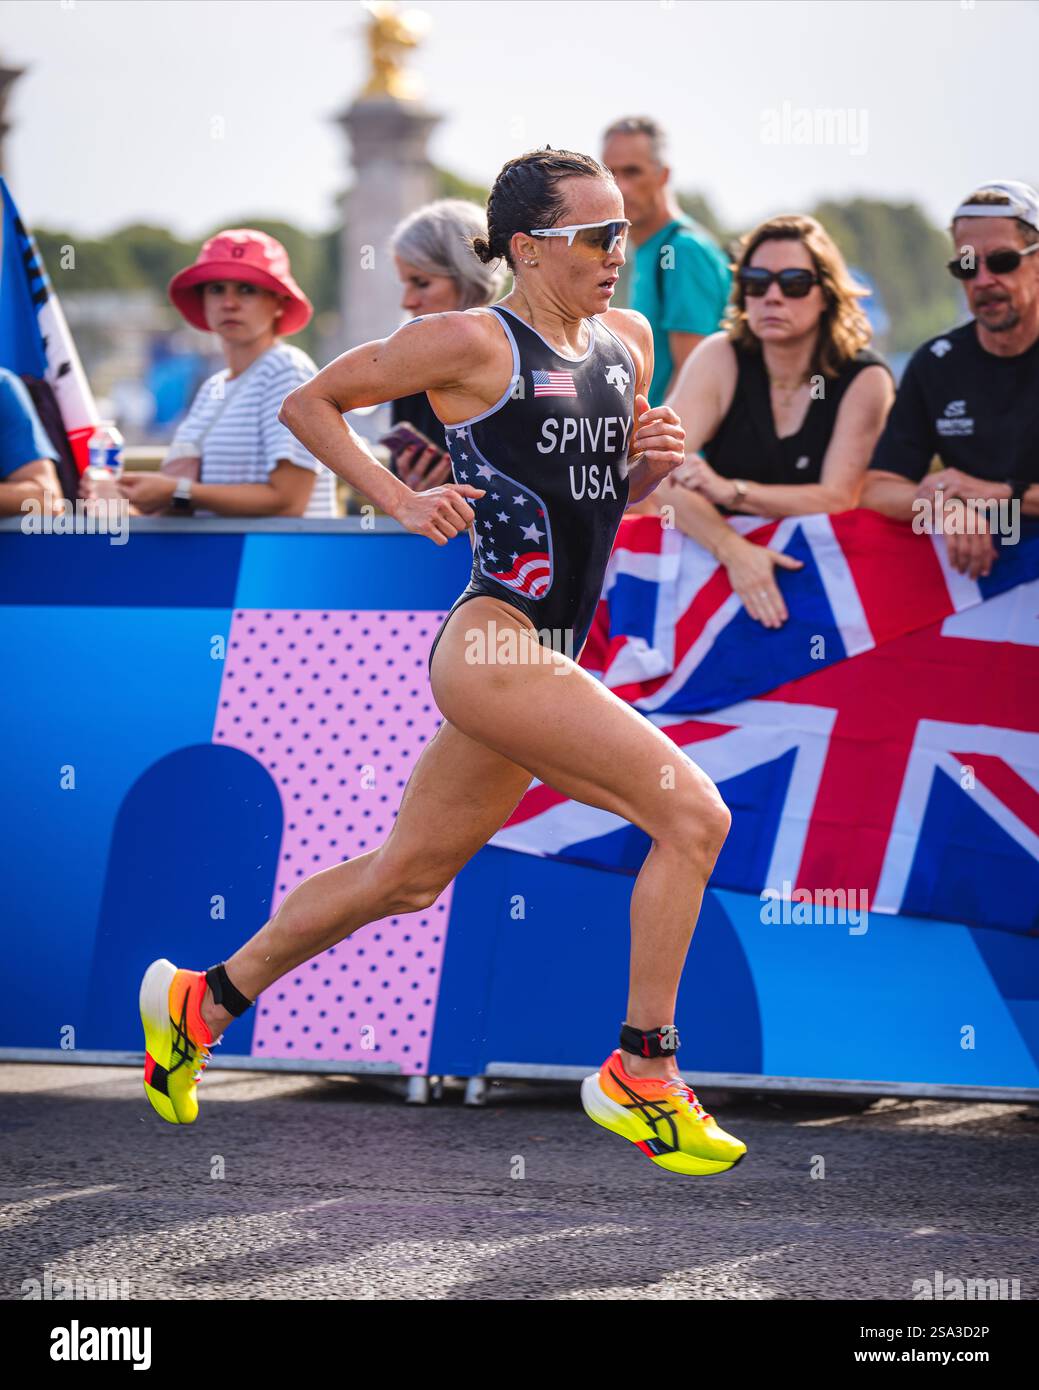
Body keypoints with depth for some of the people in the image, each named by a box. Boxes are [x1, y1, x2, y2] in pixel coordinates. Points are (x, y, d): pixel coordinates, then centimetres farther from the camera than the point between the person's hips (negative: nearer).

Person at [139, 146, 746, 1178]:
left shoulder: (629, 341, 12)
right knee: (692, 813, -15)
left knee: (407, 876, 18)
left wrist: (652, 460, 2)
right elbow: (308, 402, 0)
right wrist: (400, 502, -9)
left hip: (548, 659, 8)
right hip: (492, 646, -8)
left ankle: (200, 1002, 33)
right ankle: (640, 1076, -6)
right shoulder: (471, 342, -9)